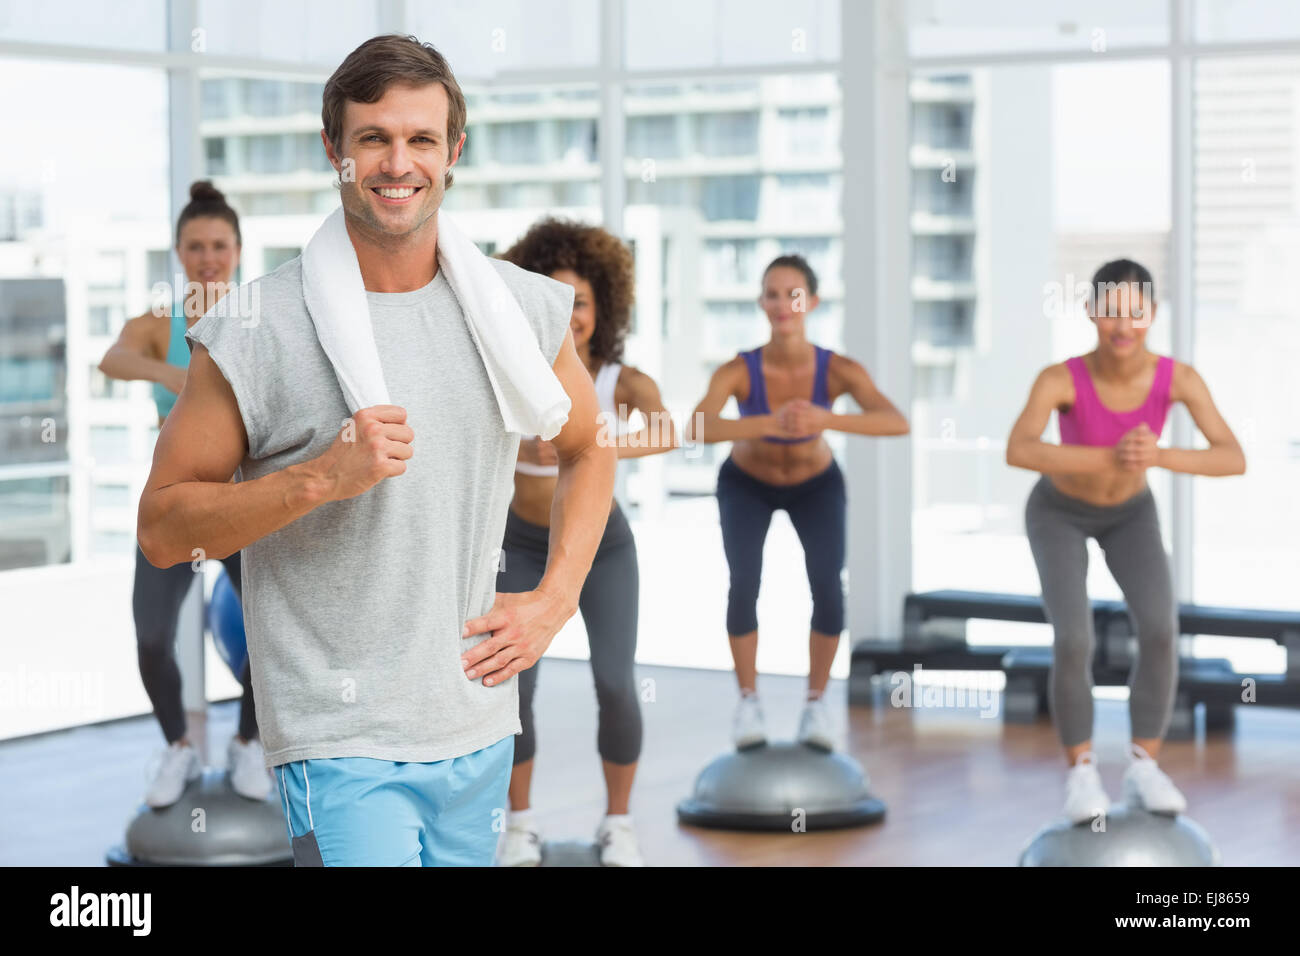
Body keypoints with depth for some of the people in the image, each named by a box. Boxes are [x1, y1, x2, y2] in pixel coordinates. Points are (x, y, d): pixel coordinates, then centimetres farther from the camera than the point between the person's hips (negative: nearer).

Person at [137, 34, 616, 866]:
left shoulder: (522, 309, 4)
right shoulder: (257, 330, -9)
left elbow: (589, 448, 21)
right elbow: (162, 527, -7)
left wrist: (553, 602, 8)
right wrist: (319, 478, -21)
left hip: (480, 733, 5)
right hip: (341, 743, -5)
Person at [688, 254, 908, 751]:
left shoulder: (841, 370, -35)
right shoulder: (736, 370, -36)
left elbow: (898, 423, -50)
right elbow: (698, 429, -54)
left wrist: (826, 419, -67)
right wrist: (772, 423, -71)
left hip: (815, 484, 1)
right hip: (748, 484, -1)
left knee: (828, 587, -20)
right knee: (745, 586, -22)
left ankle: (815, 704, 1)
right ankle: (748, 700, 2)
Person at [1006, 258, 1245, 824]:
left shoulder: (1179, 377, -29)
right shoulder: (1059, 379, -37)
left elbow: (1234, 461, -36)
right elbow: (1017, 452, -53)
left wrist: (1157, 456, -54)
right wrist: (1111, 459, -66)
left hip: (1129, 512, 2)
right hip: (1059, 513, -2)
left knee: (1161, 630, -20)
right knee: (1074, 641, -22)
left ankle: (1143, 770, -4)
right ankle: (1082, 774, -2)